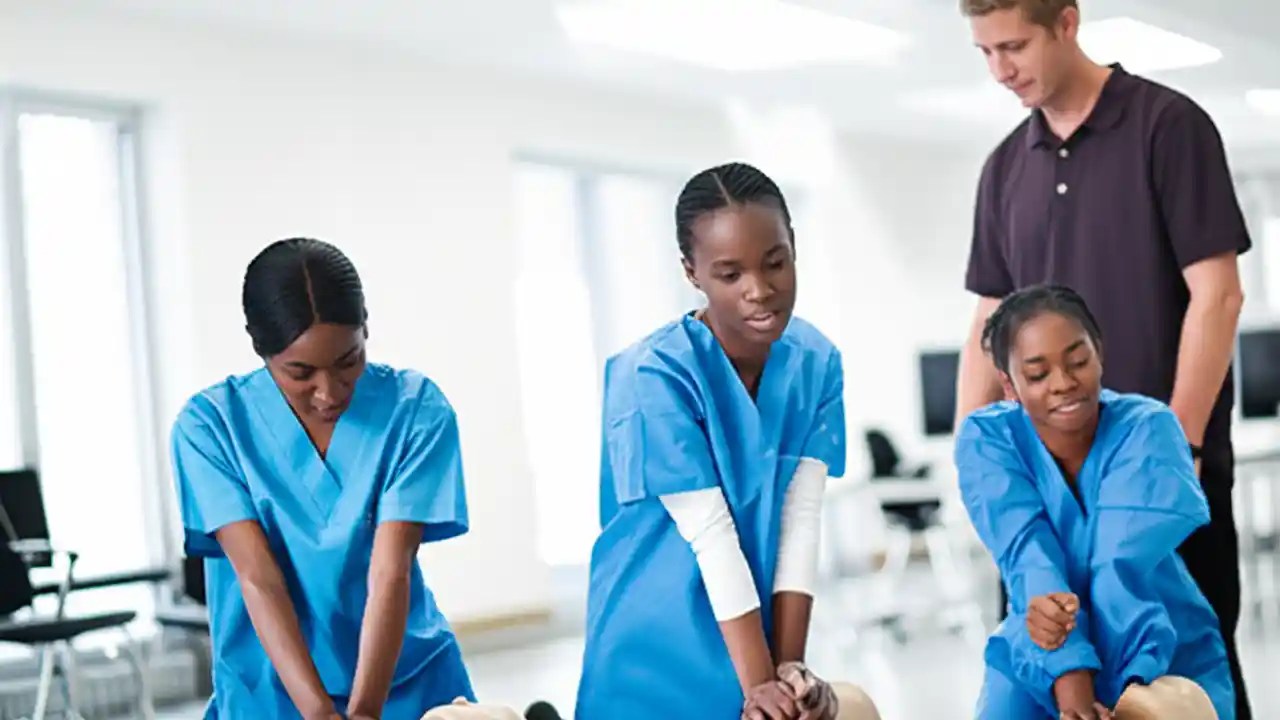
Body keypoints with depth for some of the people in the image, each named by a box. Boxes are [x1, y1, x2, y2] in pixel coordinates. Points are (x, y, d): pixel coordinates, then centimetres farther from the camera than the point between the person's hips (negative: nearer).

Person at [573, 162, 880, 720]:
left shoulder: (815, 363, -3)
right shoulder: (655, 375, -18)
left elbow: (801, 518, -6)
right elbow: (710, 535, -19)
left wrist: (789, 666, -11)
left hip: (758, 638, 4)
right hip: (658, 656, -4)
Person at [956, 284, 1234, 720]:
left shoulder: (1147, 429, -15)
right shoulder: (986, 440, -12)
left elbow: (1124, 563, -29)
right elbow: (1029, 556, -26)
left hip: (1170, 660, -1)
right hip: (1036, 666, 1)